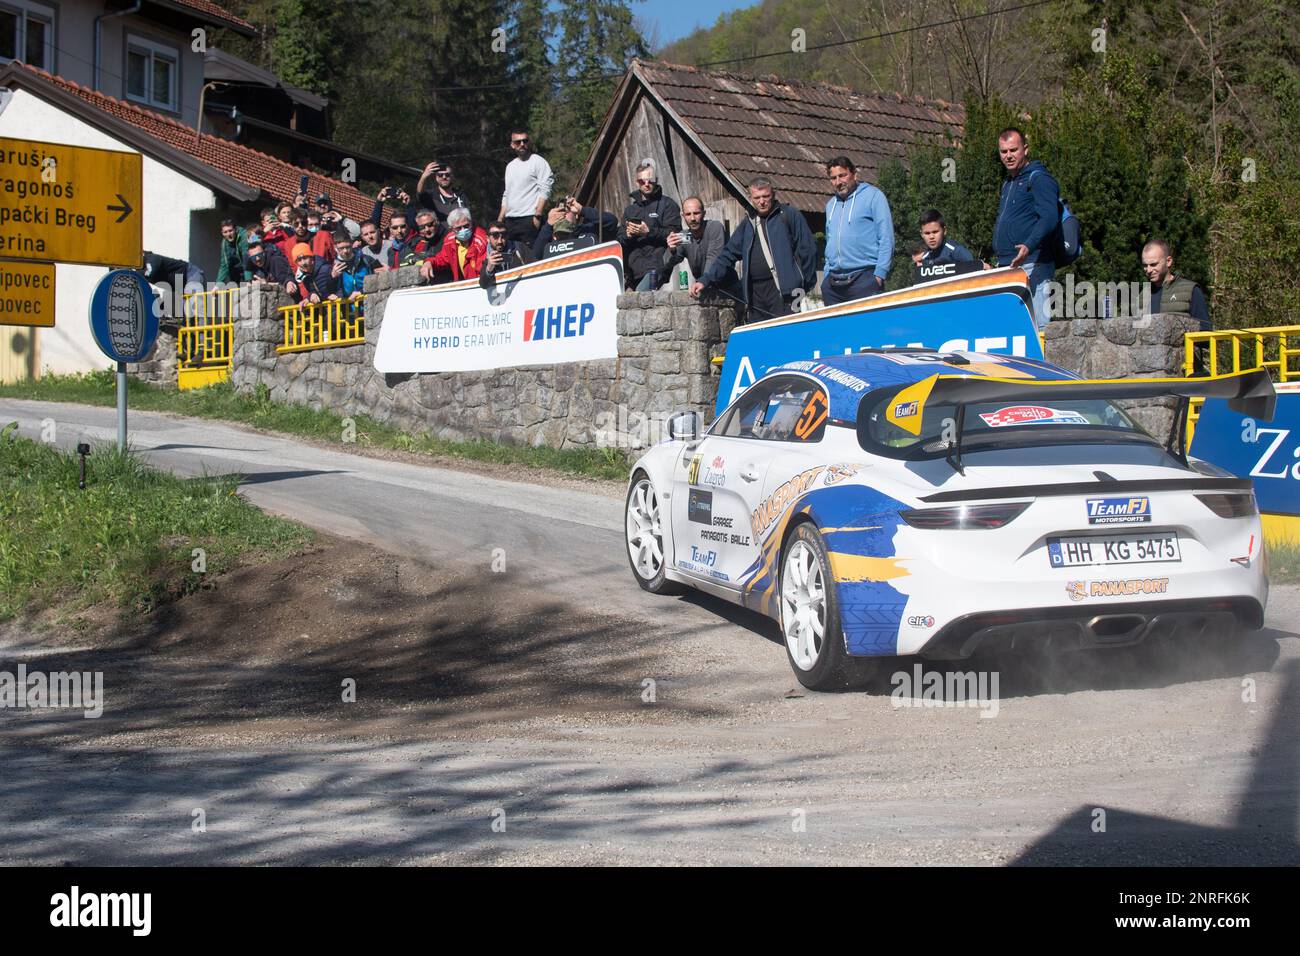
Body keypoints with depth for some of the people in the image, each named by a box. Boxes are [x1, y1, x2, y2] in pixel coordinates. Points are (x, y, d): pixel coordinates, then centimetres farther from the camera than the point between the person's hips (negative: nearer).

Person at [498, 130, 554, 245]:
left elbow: (545, 191, -9)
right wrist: (499, 220, 18)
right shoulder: (510, 166, 23)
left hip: (528, 219, -7)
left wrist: (537, 215, -17)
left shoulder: (538, 162, 0)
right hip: (509, 221, 7)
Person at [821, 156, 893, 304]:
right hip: (833, 282, 6)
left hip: (864, 278, -6)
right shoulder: (831, 204, 20)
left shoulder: (873, 196, 0)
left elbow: (886, 239, -5)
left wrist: (880, 273, -12)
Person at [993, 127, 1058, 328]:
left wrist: (1029, 246, -35)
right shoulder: (1008, 183, 23)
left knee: (1036, 325, -12)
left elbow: (1049, 218, -19)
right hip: (1007, 267, 9)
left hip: (1031, 266, -9)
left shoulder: (1038, 179, -5)